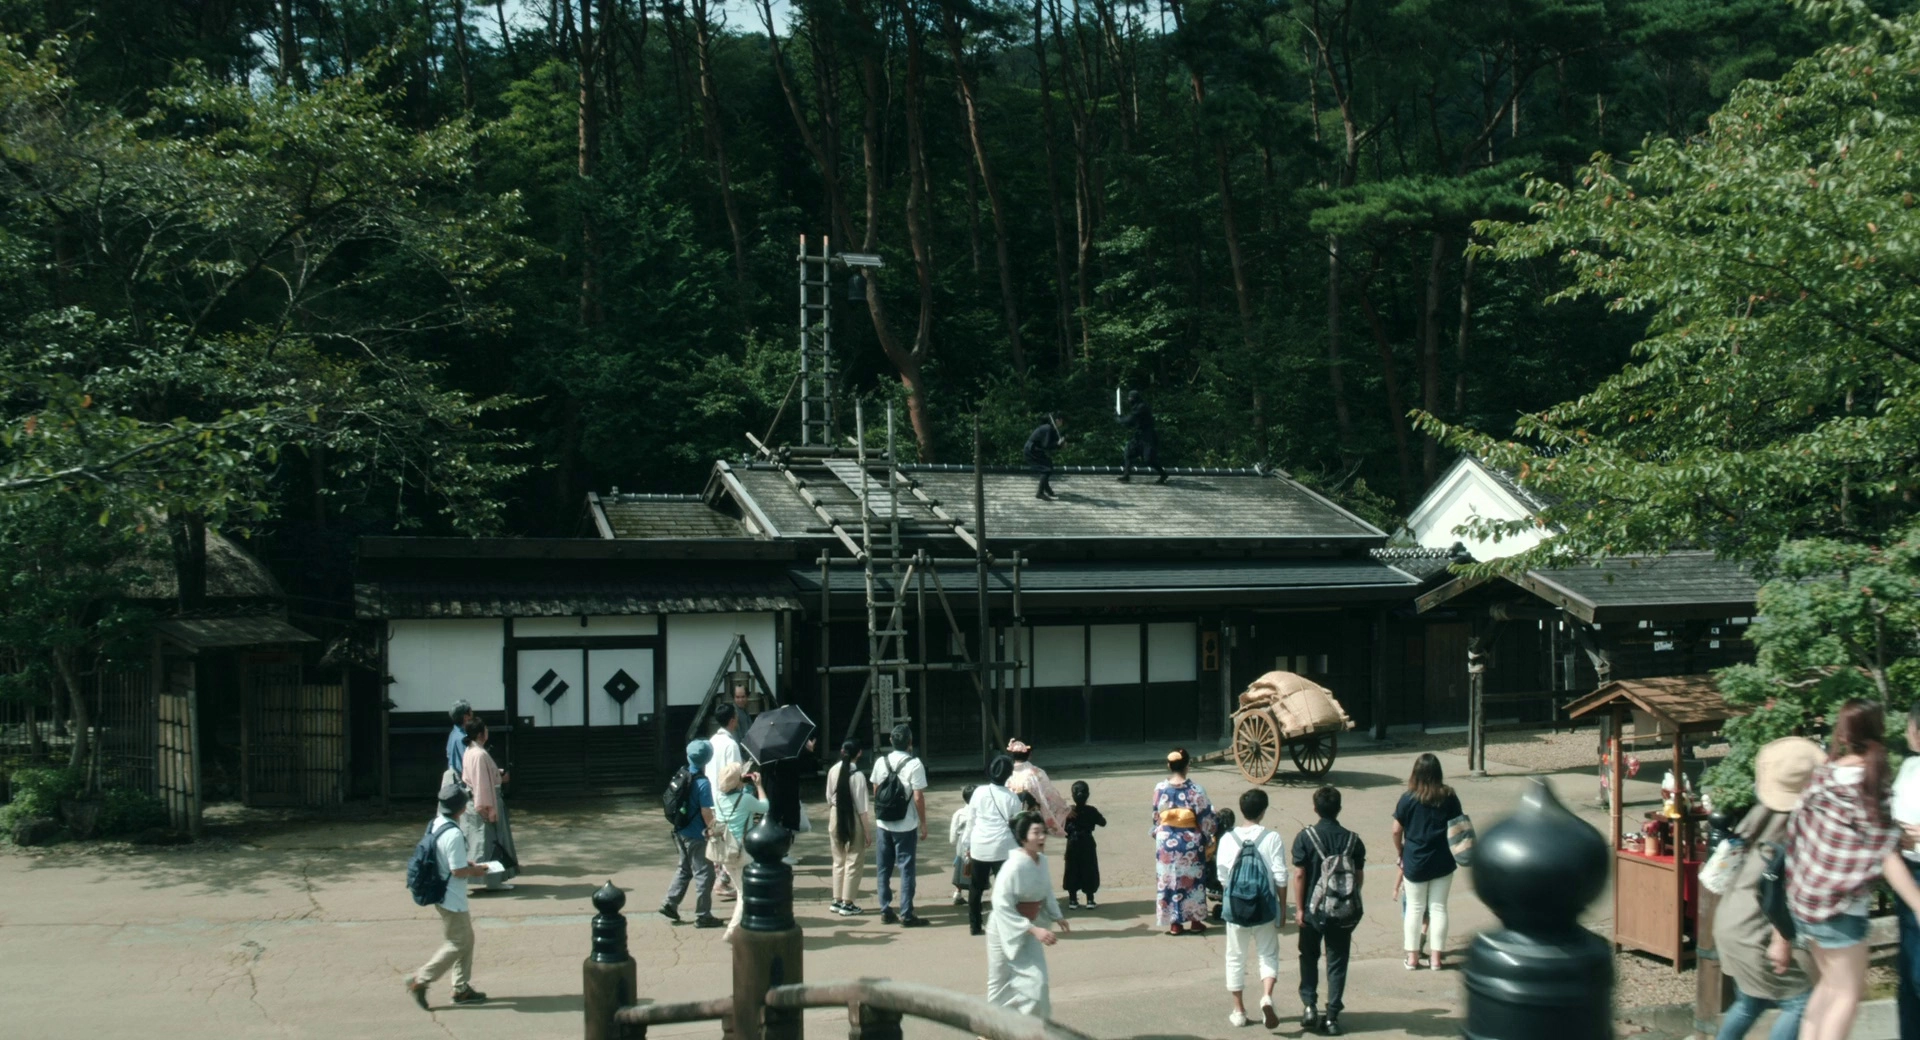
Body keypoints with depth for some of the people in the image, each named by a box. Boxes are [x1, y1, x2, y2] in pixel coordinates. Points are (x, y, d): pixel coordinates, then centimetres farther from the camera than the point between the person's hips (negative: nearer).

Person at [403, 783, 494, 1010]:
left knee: (466, 940, 17)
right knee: (456, 944, 3)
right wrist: (475, 871, -7)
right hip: (451, 898, -10)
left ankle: (462, 988, 23)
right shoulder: (453, 834, -27)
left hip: (443, 894, 10)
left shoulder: (435, 824, 2)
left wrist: (467, 864, 11)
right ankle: (420, 980, 8)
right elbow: (458, 871, -25)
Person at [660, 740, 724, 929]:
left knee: (684, 869, 23)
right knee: (704, 874, 2)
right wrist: (713, 829, -6)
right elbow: (706, 812, -21)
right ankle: (702, 916, 7)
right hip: (697, 835, -8)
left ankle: (669, 904, 21)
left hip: (681, 832, 8)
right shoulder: (702, 783, -21)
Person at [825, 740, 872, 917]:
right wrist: (867, 831, -8)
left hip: (836, 817, 6)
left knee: (838, 860, 17)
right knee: (853, 862, 5)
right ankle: (847, 903, 8)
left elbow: (829, 798, 7)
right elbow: (862, 808, -16)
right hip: (853, 819, -6)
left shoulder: (833, 771, -1)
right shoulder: (857, 775, -18)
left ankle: (837, 900, 23)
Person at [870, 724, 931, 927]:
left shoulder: (881, 762, 1)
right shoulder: (914, 764, -14)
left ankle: (885, 910, 17)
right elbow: (918, 797, -15)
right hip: (906, 826, -5)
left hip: (884, 824, 5)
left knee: (884, 868, 12)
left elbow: (875, 791, 10)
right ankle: (906, 914, 2)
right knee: (906, 868, 2)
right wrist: (923, 823, -6)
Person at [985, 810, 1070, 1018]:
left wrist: (1056, 916, -1)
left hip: (1029, 928, 7)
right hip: (1007, 931, -7)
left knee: (1037, 983, 8)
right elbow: (1002, 905, -27)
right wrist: (1033, 929, -29)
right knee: (1002, 988, 0)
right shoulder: (1015, 866, -27)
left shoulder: (1041, 860, -2)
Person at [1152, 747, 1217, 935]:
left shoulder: (1160, 789, -6)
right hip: (1190, 840, -2)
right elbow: (1206, 817, -8)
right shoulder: (1195, 790, -13)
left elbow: (1155, 816, 5)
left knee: (1169, 880, 10)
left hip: (1166, 840, 2)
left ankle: (1174, 923, 13)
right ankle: (1195, 921, 19)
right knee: (1193, 880, 12)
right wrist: (1208, 838, 7)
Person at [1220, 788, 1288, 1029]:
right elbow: (1280, 877, -8)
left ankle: (1238, 1011, 19)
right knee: (1268, 955, 12)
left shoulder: (1228, 839, -5)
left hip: (1235, 907, 1)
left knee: (1236, 958, 14)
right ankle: (1266, 996, -13)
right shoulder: (1272, 838, -9)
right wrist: (1283, 906, 3)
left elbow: (1223, 876, -2)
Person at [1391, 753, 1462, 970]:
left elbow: (1396, 831, -4)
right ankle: (1435, 957, 10)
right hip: (1442, 862, 1)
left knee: (1414, 908, 10)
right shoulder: (1449, 797, -5)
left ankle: (1412, 956, 12)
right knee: (1438, 907, 9)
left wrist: (1399, 853, 12)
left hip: (1415, 862, -1)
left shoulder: (1408, 798, -9)